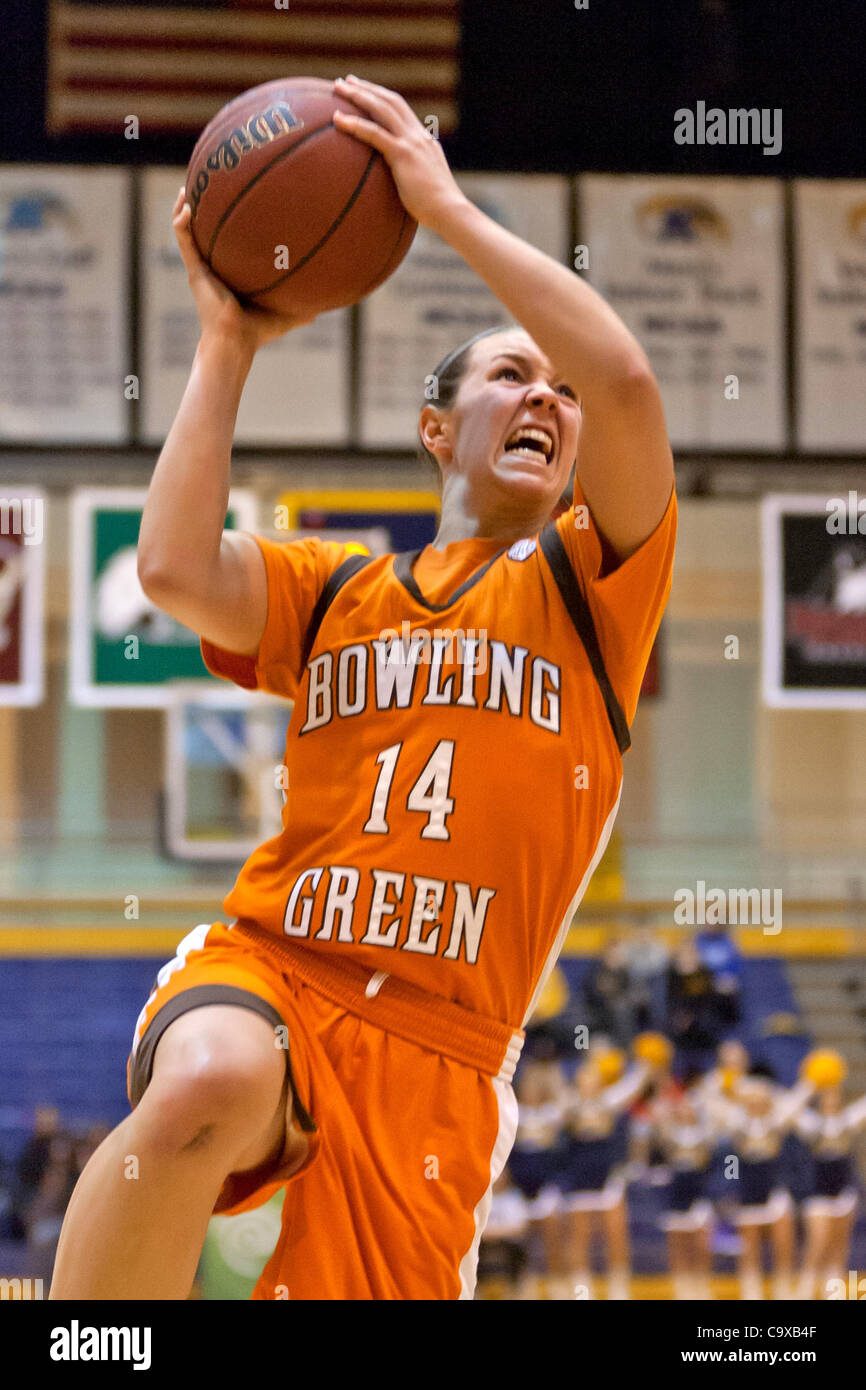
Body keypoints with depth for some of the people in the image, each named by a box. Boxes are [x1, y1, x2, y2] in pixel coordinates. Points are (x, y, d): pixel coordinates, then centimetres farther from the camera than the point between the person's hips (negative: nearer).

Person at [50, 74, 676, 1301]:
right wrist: (228, 343, 6)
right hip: (267, 971, 0)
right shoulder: (333, 591, 21)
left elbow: (626, 382, -6)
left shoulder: (590, 585, 13)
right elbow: (174, 573, -2)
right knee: (210, 1085, -37)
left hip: (437, 1059, 0)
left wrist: (449, 209, -2)